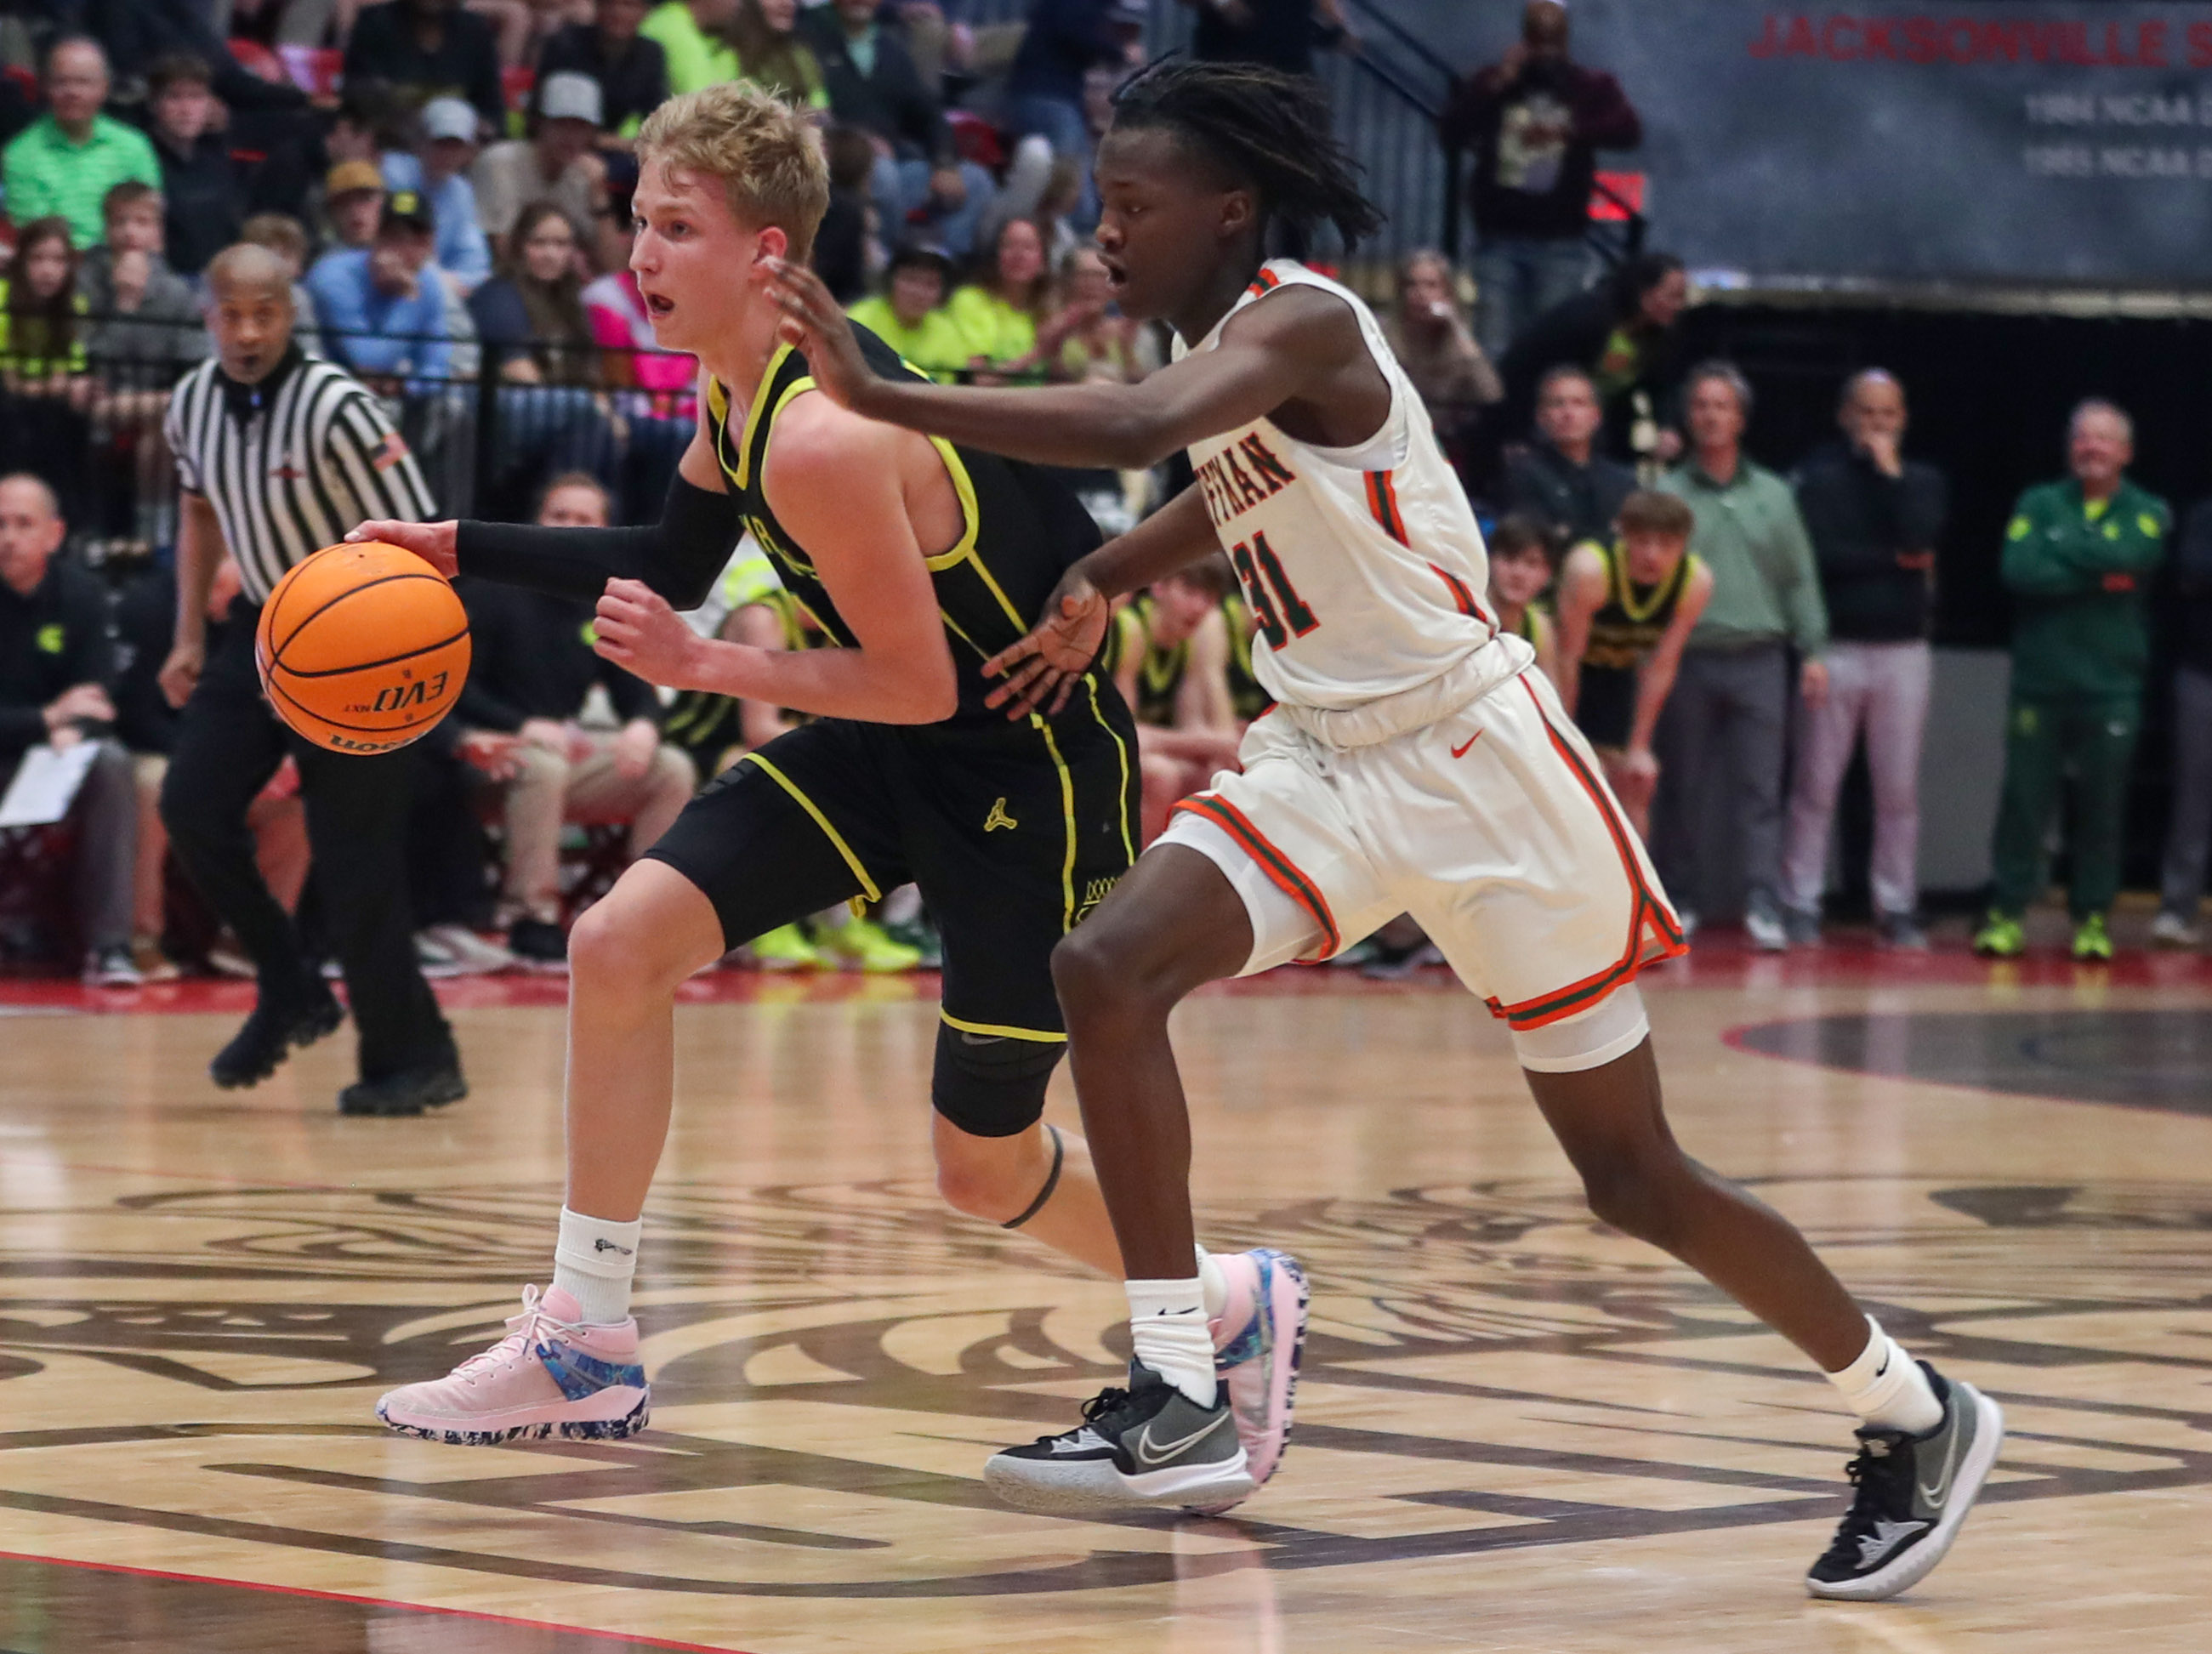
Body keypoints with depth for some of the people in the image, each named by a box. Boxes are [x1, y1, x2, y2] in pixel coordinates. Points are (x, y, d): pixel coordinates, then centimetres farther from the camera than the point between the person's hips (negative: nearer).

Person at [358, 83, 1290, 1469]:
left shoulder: (819, 439, -29)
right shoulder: (743, 385, -1)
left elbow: (921, 683, -25)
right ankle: (587, 1348, 5)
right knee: (620, 947, -3)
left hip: (1033, 767, -9)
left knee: (985, 1166, 2)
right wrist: (463, 549, 9)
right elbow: (675, 564, 16)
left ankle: (1230, 1307, 31)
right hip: (899, 745, 9)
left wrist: (704, 666, -22)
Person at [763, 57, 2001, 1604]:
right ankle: (1184, 1401, -15)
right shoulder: (1225, 348, 7)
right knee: (1109, 966, -16)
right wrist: (1100, 584, 20)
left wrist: (882, 397, -40)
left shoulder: (1299, 320, -20)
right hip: (1324, 761, 8)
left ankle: (1916, 1414, 21)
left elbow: (1139, 427, -40)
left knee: (1632, 1172, 0)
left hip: (1474, 757, -8)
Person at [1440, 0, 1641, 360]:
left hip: (1560, 243, -1)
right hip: (1500, 239, 1)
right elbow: (1450, 133, -1)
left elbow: (1629, 130, -9)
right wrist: (1496, 86, -9)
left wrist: (1566, 131, -21)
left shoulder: (1592, 87, 7)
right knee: (1494, 348, -6)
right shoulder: (1490, 82, 11)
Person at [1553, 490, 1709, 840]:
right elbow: (1567, 658, -26)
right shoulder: (1590, 569, -35)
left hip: (1618, 672, 5)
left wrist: (1638, 748, -8)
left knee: (1635, 784, 2)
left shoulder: (1696, 581, -20)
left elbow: (1662, 666, -12)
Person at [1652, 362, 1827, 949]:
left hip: (1759, 660, 1)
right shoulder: (1667, 495, 4)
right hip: (1688, 658, -1)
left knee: (1760, 790, -5)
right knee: (1685, 789, 5)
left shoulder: (1774, 496, 11)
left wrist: (1813, 651, 4)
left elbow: (1800, 579, 11)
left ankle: (1764, 905, -8)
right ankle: (1681, 899, 13)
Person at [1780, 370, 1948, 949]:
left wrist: (1890, 472, -6)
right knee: (1816, 787, -1)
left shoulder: (1922, 480, 10)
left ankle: (1897, 908, 9)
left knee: (1899, 791, 3)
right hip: (1835, 646, -2)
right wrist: (1893, 559, -7)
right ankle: (1800, 906, 3)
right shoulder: (1819, 475, 1)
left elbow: (1921, 539, -10)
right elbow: (1815, 554, -13)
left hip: (1904, 651, 2)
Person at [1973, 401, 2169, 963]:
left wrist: (2059, 549, -6)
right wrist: (2097, 576, -10)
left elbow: (2131, 555, -15)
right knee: (2024, 801, -1)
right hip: (2039, 683, 0)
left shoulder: (2147, 513, 8)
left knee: (2102, 807, 2)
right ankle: (2006, 912, 6)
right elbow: (2018, 570, -9)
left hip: (2110, 689, 0)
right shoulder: (2039, 505, 8)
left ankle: (2092, 917, 11)